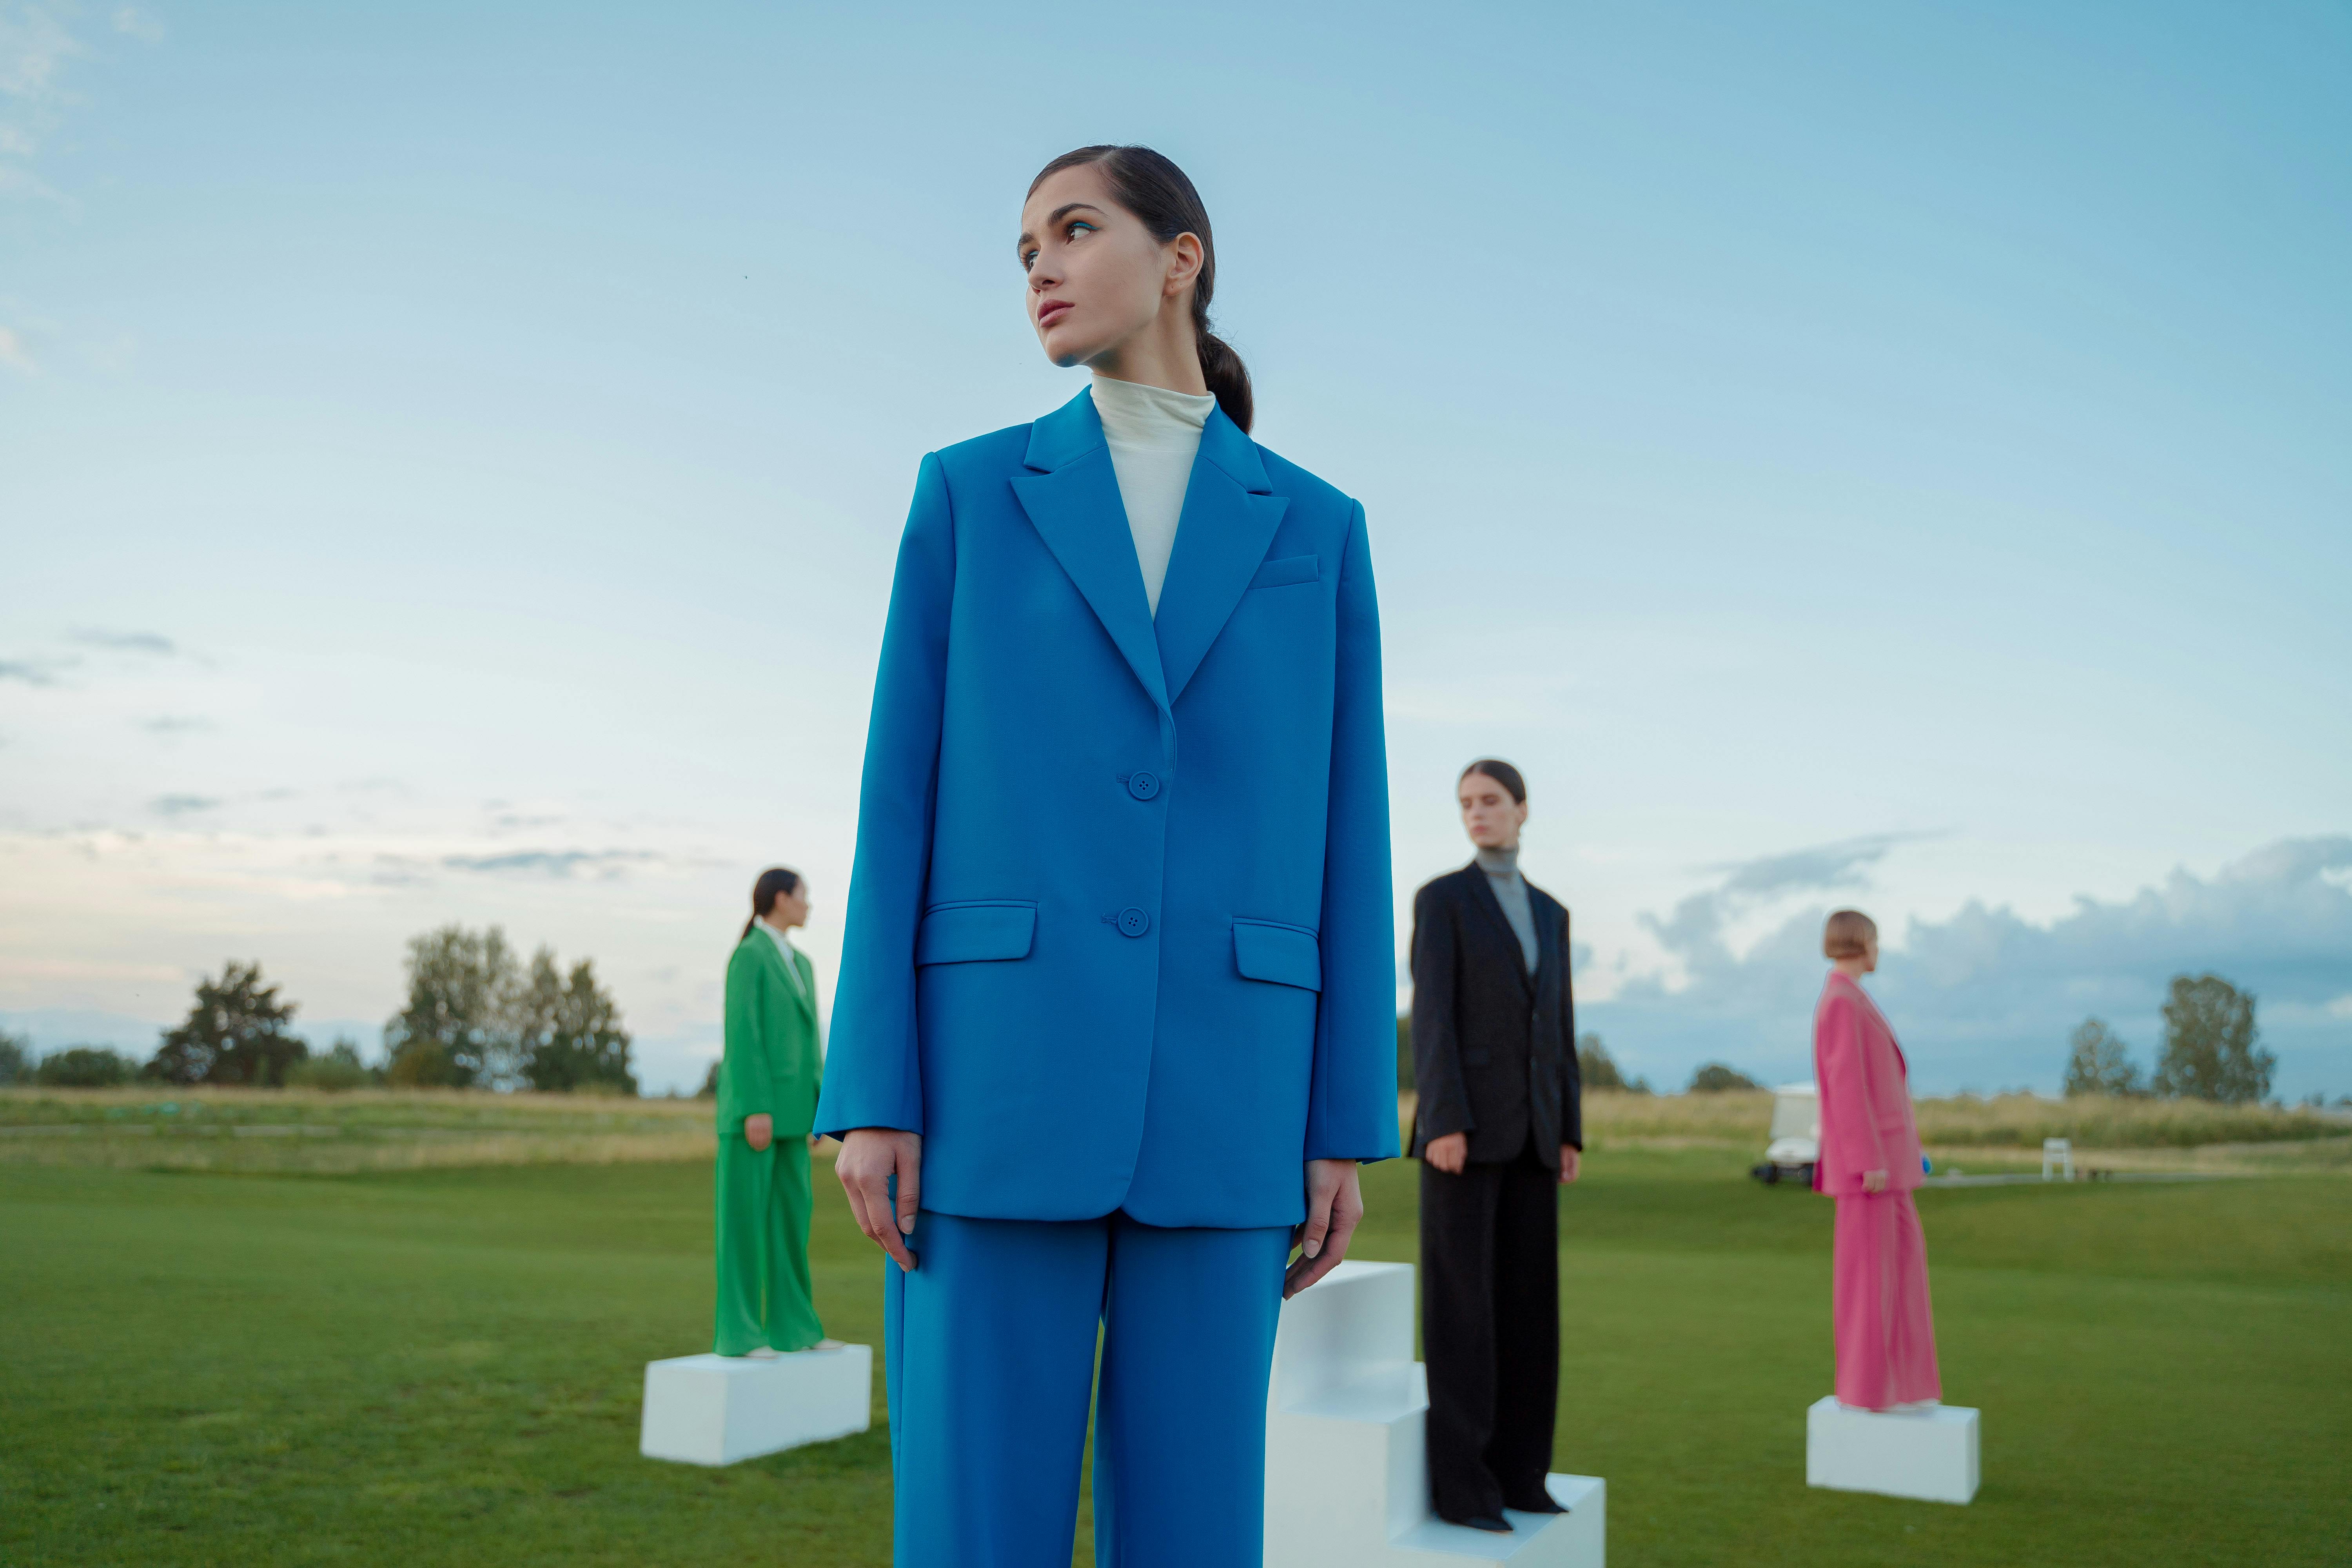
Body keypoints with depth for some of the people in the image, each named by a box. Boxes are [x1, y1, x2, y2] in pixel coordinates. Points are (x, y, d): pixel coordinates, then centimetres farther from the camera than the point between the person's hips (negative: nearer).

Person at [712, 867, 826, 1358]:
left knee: (791, 1215, 7)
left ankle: (790, 1325, 12)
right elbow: (742, 1036, -16)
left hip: (787, 1109, 8)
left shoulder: (800, 964, 19)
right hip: (751, 1104, -8)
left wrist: (818, 1109, 14)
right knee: (744, 1217, -6)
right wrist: (755, 1111, -21)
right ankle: (737, 1333, -1)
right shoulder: (748, 955, -9)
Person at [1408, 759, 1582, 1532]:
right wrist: (1445, 1125, -20)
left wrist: (1569, 1134, 10)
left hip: (1529, 1129, 6)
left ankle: (1515, 1471, 14)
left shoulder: (1550, 913, 18)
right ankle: (1459, 1481, -2)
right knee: (1461, 1303, -7)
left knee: (1526, 1302, 6)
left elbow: (1559, 1029, 17)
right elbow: (1431, 1017, -11)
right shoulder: (1440, 898, -2)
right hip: (1464, 1119, -6)